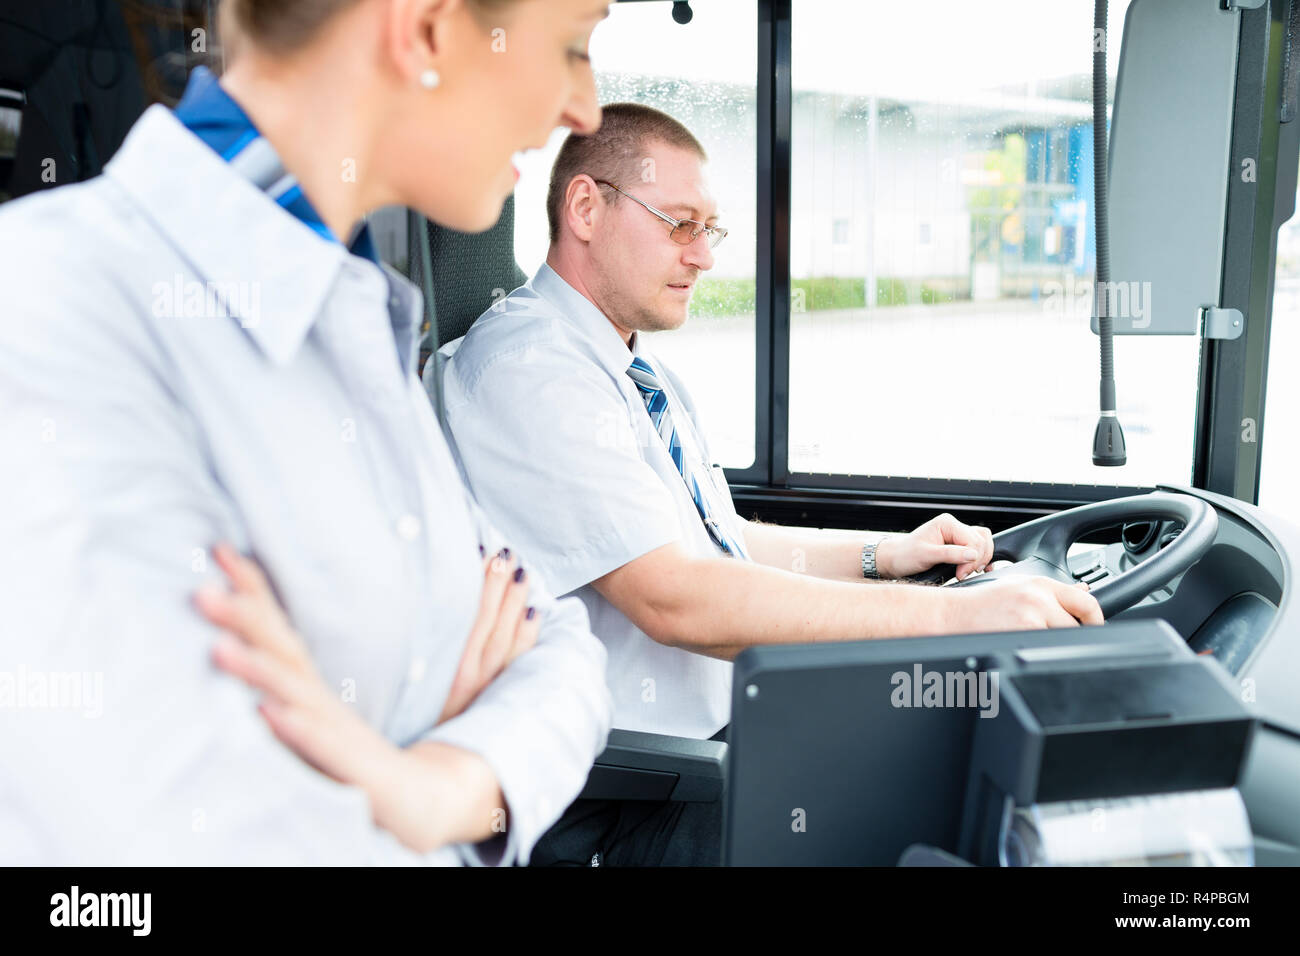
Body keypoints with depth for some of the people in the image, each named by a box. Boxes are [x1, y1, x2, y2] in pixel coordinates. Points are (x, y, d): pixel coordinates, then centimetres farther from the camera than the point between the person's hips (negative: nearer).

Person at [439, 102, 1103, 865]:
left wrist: (882, 556, 11)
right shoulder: (526, 366, -16)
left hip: (730, 723, 9)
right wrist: (947, 615, -26)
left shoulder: (645, 376, 16)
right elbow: (671, 599, -26)